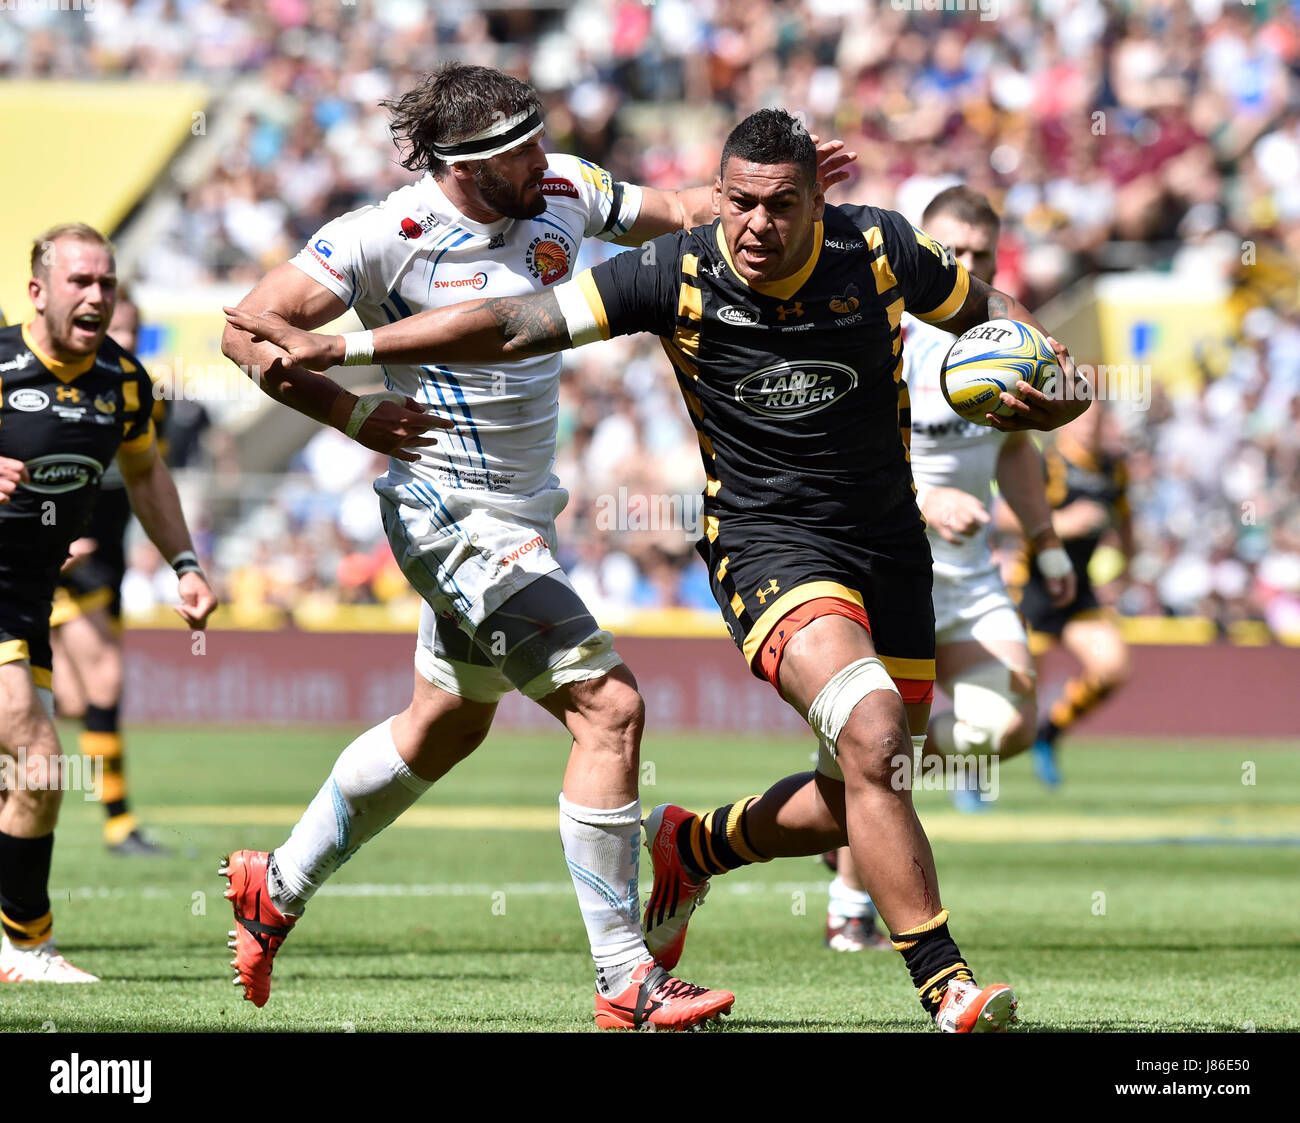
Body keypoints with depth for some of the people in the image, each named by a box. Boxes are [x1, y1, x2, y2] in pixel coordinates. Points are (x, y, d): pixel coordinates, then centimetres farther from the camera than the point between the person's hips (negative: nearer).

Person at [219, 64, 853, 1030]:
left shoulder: (564, 194, -1)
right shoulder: (388, 235, -19)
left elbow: (675, 213, 13)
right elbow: (249, 331, -14)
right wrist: (351, 414, -22)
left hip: (521, 514, 9)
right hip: (451, 511, -9)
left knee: (446, 726, 24)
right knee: (610, 707, -16)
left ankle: (278, 886, 42)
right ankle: (626, 981, -11)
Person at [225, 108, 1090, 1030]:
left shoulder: (881, 249, -8)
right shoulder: (678, 277, -13)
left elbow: (990, 313, 12)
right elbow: (515, 328, -11)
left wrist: (1048, 386, -10)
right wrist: (337, 348, -15)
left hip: (890, 549, 4)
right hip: (766, 545, -4)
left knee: (851, 804, 9)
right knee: (873, 743, -27)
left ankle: (687, 848, 38)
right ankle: (943, 982, -21)